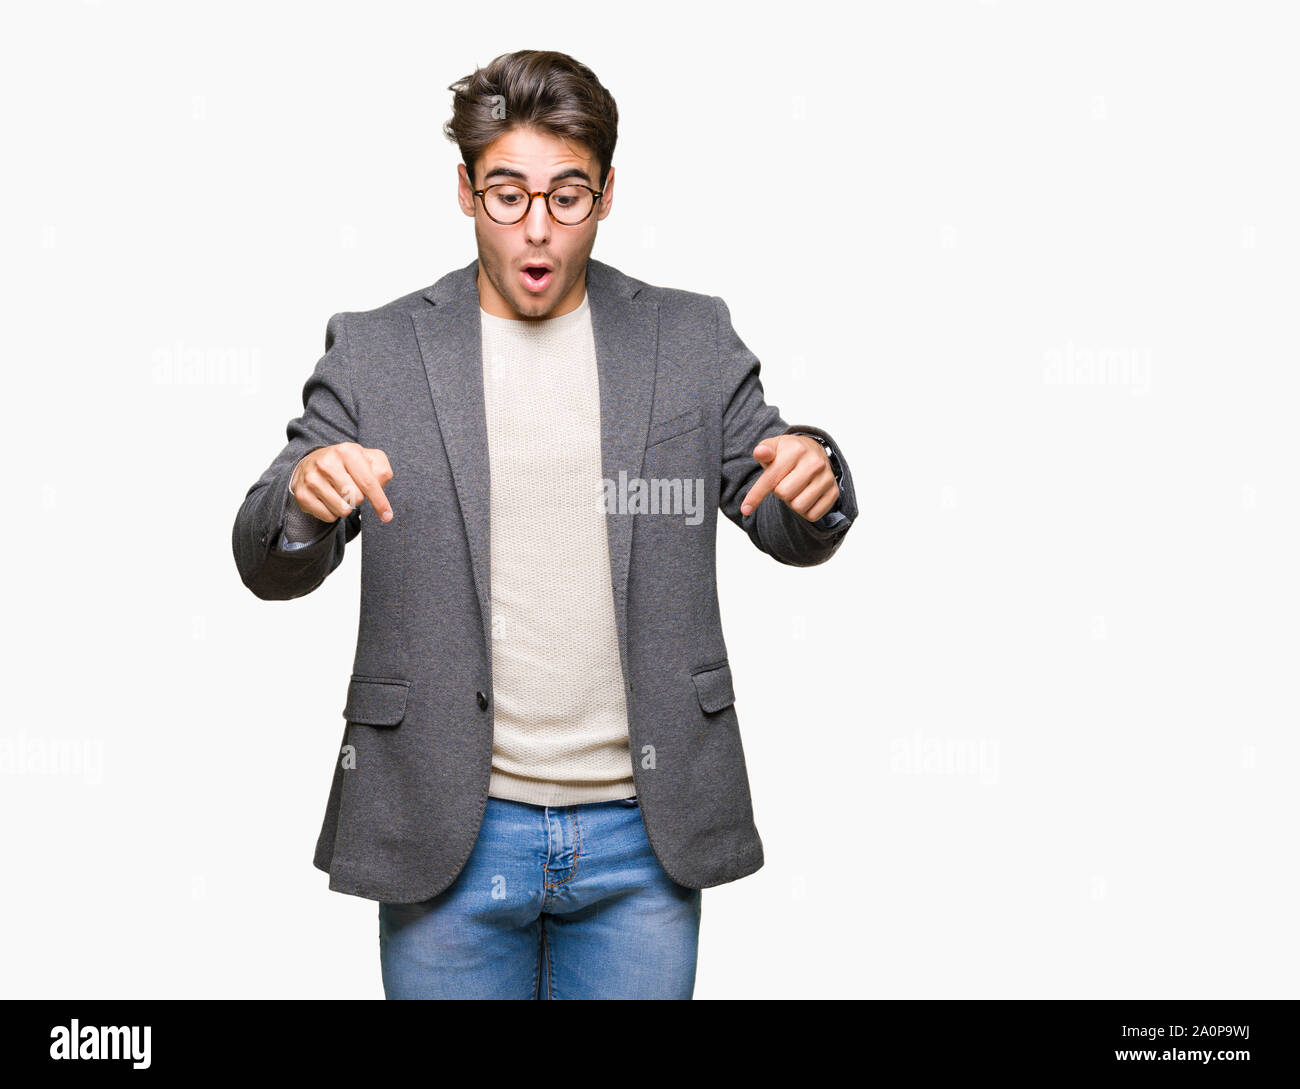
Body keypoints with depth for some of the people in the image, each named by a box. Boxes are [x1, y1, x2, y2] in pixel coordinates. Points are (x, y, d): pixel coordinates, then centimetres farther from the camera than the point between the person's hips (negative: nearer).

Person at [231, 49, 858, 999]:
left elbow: (792, 532, 6)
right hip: (452, 834, -1)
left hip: (643, 830, 1)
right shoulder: (374, 352, -1)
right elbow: (270, 568, -2)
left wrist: (814, 478, -18)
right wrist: (302, 497, -25)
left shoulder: (693, 341, 2)